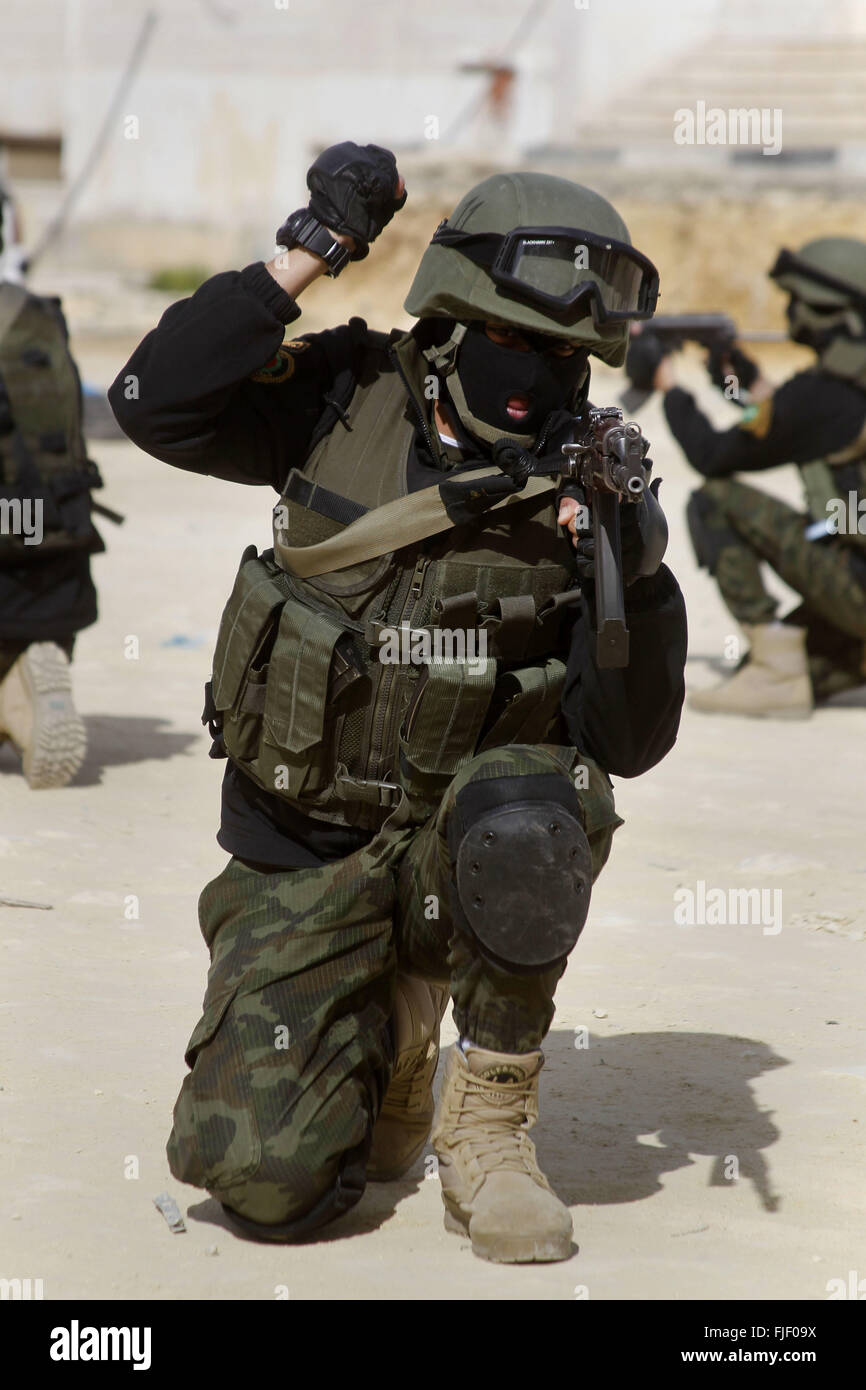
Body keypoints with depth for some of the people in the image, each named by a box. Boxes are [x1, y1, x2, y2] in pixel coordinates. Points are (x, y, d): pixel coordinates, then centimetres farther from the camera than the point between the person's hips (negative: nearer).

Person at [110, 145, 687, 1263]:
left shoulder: (580, 493, -8)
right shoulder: (346, 400, -4)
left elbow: (629, 745, -12)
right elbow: (158, 404, -17)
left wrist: (634, 578, -28)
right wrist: (300, 258, -19)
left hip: (463, 836, 0)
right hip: (299, 862, 0)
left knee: (536, 806, -38)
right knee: (266, 1182, -13)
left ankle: (487, 1128, -15)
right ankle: (387, 1032, 23)